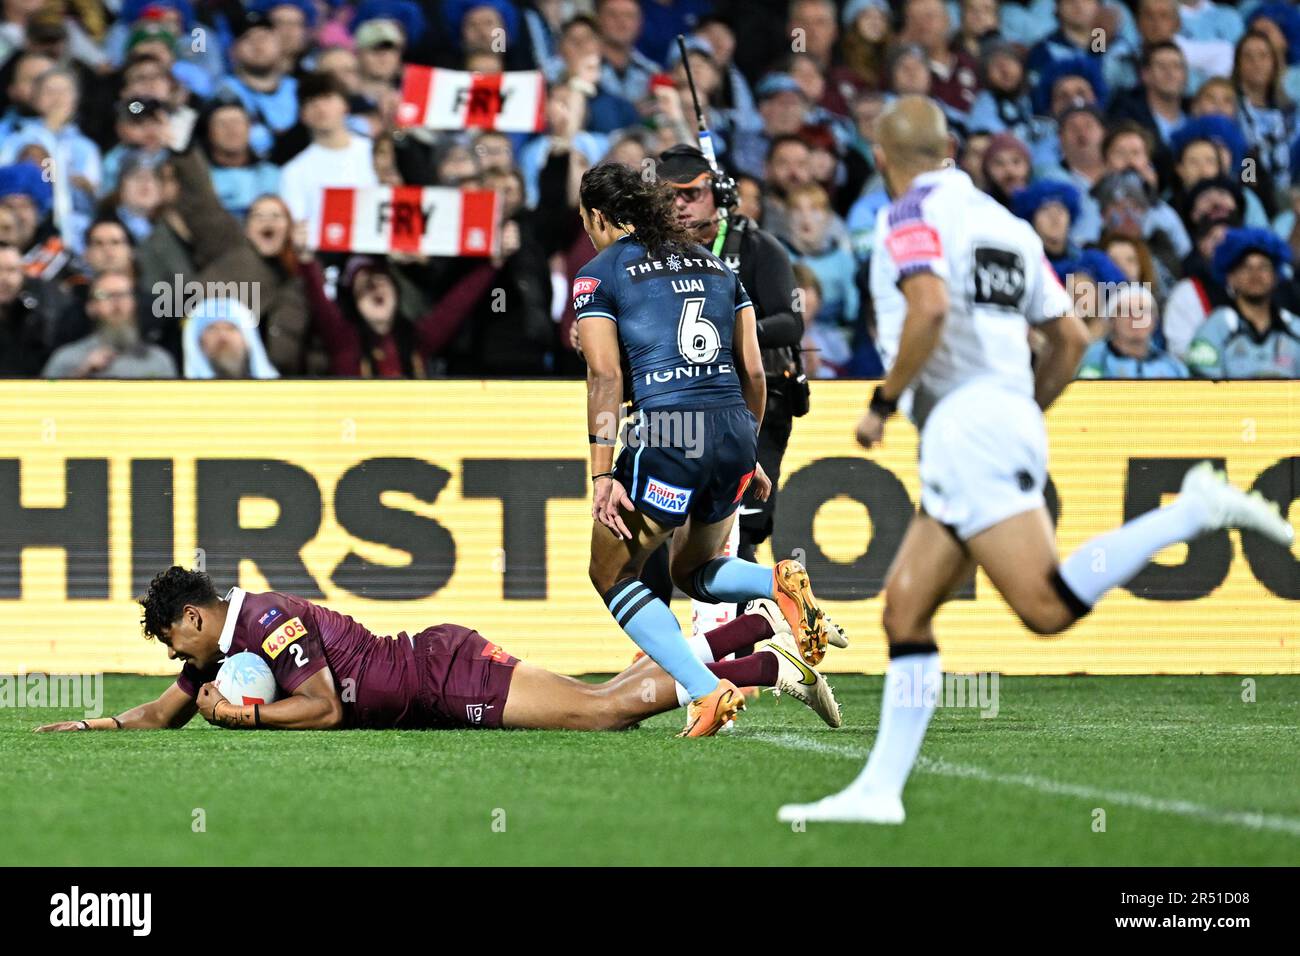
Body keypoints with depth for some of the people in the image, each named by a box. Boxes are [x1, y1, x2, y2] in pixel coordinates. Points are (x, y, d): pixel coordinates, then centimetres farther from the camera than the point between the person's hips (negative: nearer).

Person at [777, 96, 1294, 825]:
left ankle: (1198, 510, -22)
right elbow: (1072, 338, 20)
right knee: (906, 609, 8)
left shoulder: (912, 217, -3)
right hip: (1013, 420, 9)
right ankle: (880, 789, 4)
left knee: (1051, 607, -19)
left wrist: (883, 404, -12)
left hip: (966, 426, -9)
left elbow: (931, 306, -22)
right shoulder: (1005, 224, 20)